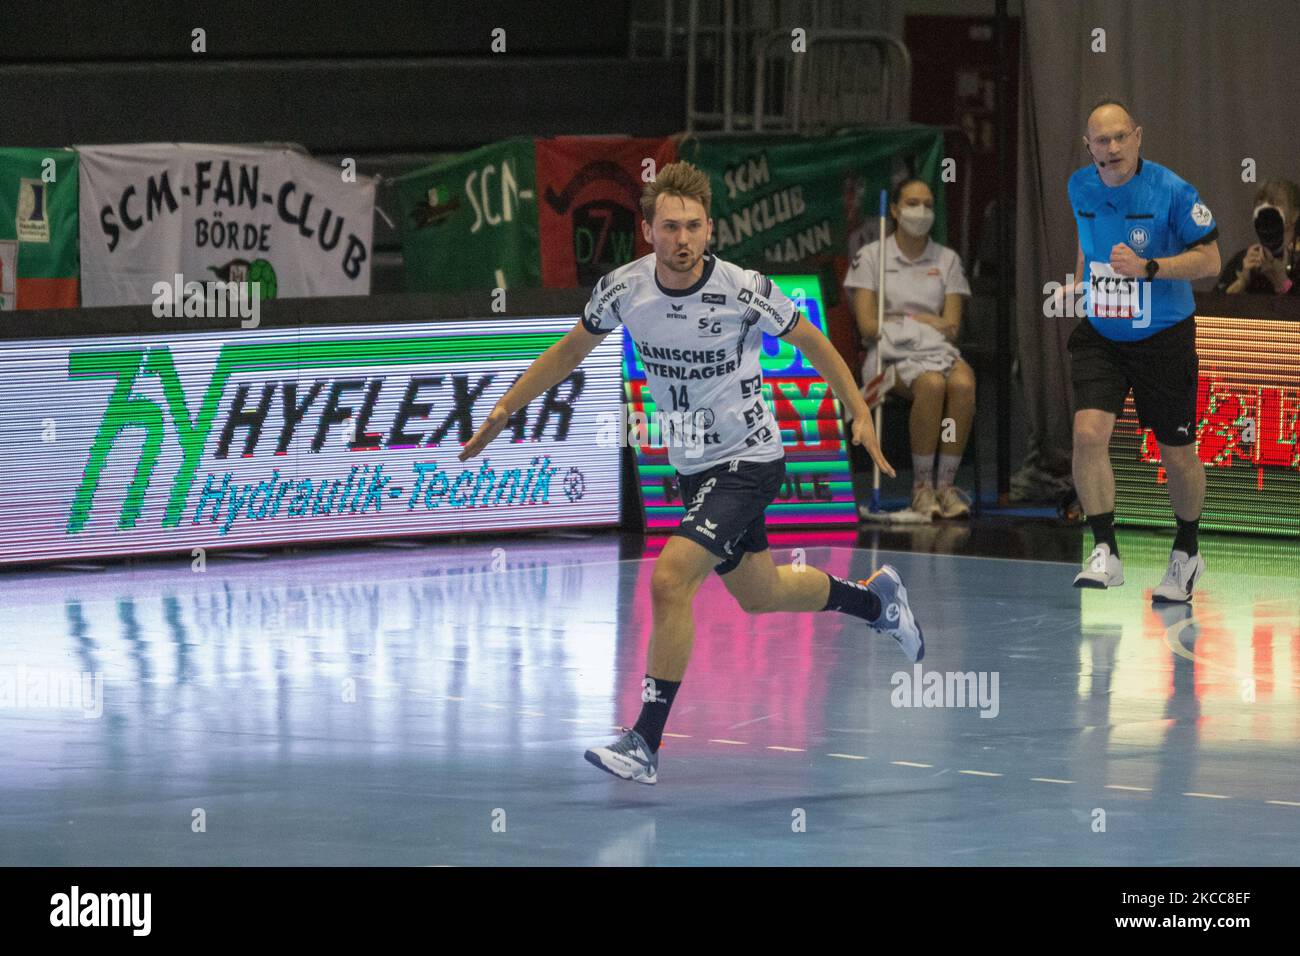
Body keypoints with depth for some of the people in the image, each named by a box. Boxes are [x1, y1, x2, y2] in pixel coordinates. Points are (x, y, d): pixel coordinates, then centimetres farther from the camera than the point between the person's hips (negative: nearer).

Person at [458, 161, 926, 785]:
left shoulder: (744, 290, -22)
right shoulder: (623, 288, -11)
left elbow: (810, 340, -4)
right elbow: (572, 348, 8)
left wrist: (860, 415, -6)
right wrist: (502, 412, 6)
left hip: (748, 459, -6)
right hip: (692, 466, 6)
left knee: (670, 578, -22)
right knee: (759, 595, 22)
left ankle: (646, 744, -15)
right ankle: (873, 598, 52)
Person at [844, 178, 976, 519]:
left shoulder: (947, 260, 16)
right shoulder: (871, 257, 8)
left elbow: (952, 327, 7)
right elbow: (867, 324, -2)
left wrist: (905, 320, -10)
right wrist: (930, 323, -6)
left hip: (937, 350, 3)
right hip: (889, 355, -3)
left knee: (963, 383, -34)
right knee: (931, 385, -37)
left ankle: (946, 485, -30)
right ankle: (921, 487, -28)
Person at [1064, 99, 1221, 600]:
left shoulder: (1172, 192, -17)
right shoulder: (1081, 187, -2)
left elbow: (1209, 258, -14)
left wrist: (1148, 268, -27)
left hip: (1163, 340, -3)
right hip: (1099, 335, 3)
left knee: (1178, 456, 6)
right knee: (1089, 432, -19)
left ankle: (1187, 552, 31)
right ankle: (1105, 552, -14)